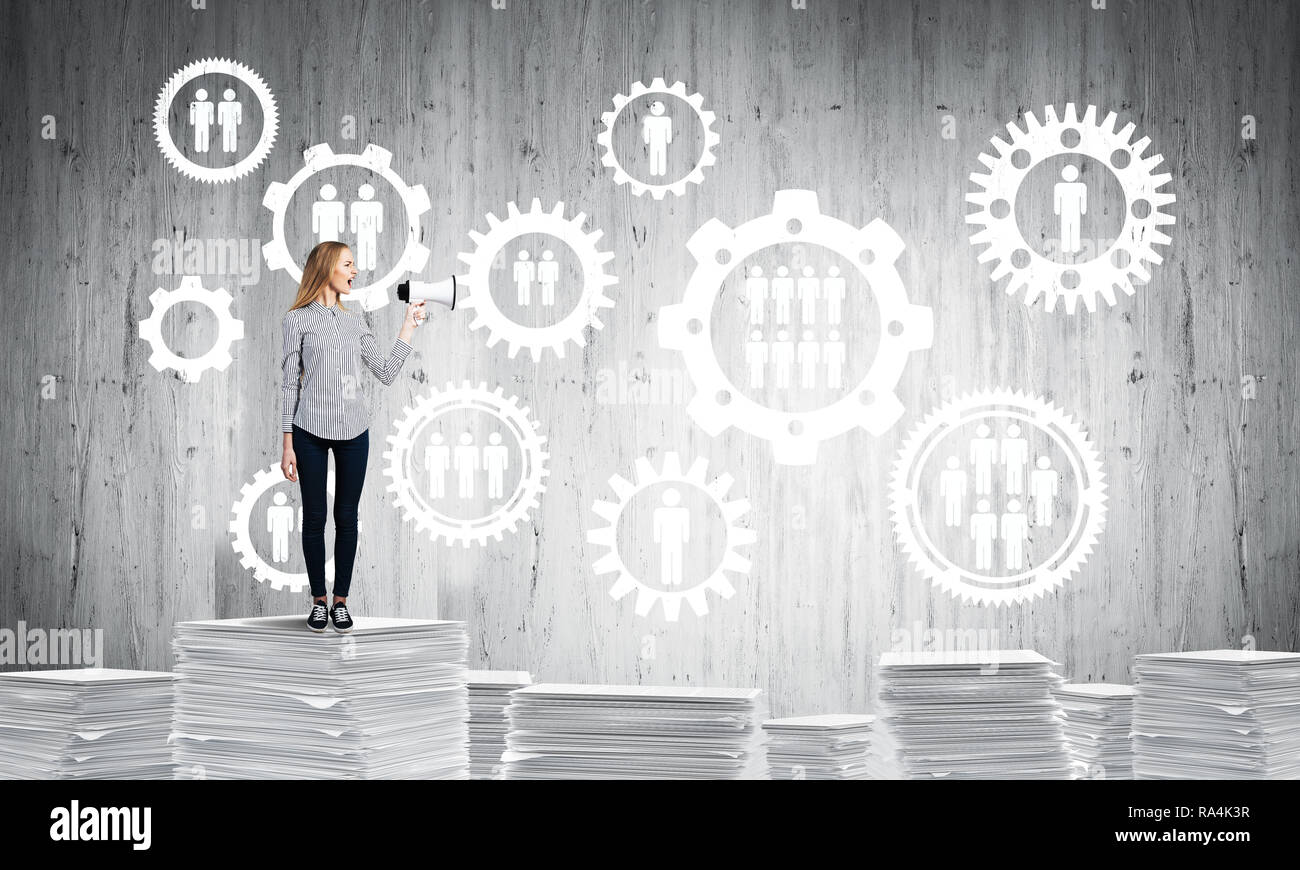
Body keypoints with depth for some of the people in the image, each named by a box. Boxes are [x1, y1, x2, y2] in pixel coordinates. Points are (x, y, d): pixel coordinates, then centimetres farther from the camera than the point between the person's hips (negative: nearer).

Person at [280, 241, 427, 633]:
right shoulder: (299, 319, 0)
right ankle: (319, 601, 14)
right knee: (314, 517, 3)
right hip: (311, 431, -3)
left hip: (353, 431, 3)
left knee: (347, 516, 5)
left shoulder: (355, 322, 13)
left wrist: (409, 326, 7)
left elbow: (386, 373, 8)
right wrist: (287, 445, -5)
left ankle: (340, 601, 14)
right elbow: (290, 384, -1)